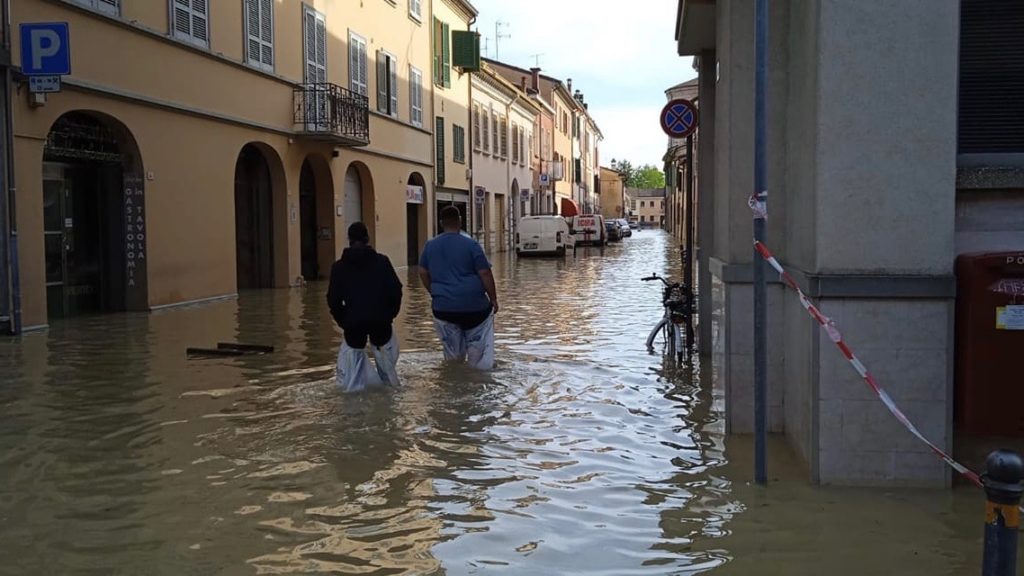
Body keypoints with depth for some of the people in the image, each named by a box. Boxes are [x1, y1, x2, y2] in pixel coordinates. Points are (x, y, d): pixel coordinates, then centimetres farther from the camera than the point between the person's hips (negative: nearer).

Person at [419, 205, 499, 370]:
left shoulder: (430, 246, 8)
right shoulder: (470, 245, -6)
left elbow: (423, 273, 15)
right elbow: (485, 273, -7)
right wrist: (494, 299, 2)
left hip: (443, 307, 4)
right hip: (473, 306, -4)